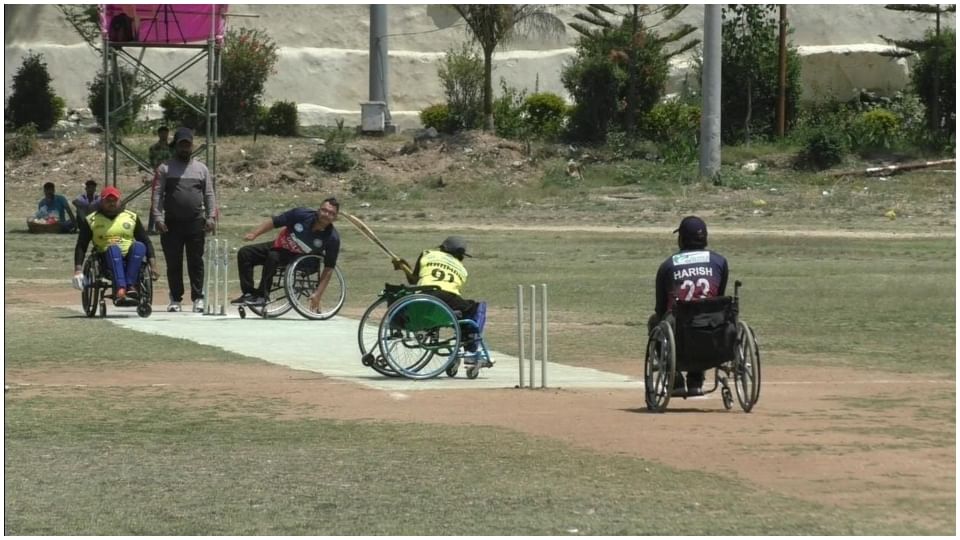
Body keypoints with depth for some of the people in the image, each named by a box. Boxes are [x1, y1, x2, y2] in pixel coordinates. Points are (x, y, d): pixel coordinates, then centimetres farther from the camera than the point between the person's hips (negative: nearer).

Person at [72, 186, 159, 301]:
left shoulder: (131, 217, 16)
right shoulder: (91, 221, 10)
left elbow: (146, 242, 14)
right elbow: (81, 246, 7)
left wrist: (153, 265, 2)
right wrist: (78, 270, -6)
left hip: (130, 260, 2)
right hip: (107, 260, -2)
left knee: (139, 246, -30)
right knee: (113, 248, -36)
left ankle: (131, 286, -41)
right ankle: (120, 289, -55)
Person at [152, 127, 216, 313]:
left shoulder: (201, 169, 12)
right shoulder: (165, 168, 6)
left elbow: (209, 195, 10)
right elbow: (157, 194, 0)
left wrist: (210, 217, -1)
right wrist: (158, 217, -10)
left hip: (196, 223, 1)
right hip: (172, 223, -1)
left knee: (196, 262, 1)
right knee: (173, 263, 2)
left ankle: (198, 298, 4)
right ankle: (175, 299, 9)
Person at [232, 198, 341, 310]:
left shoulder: (332, 238, -25)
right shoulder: (301, 214, -22)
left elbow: (328, 269, -18)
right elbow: (273, 222, -8)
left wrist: (318, 294, -23)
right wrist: (254, 233, -16)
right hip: (281, 246, 4)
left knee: (273, 257, -33)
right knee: (244, 253, -9)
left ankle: (262, 296, -23)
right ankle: (249, 293, -5)